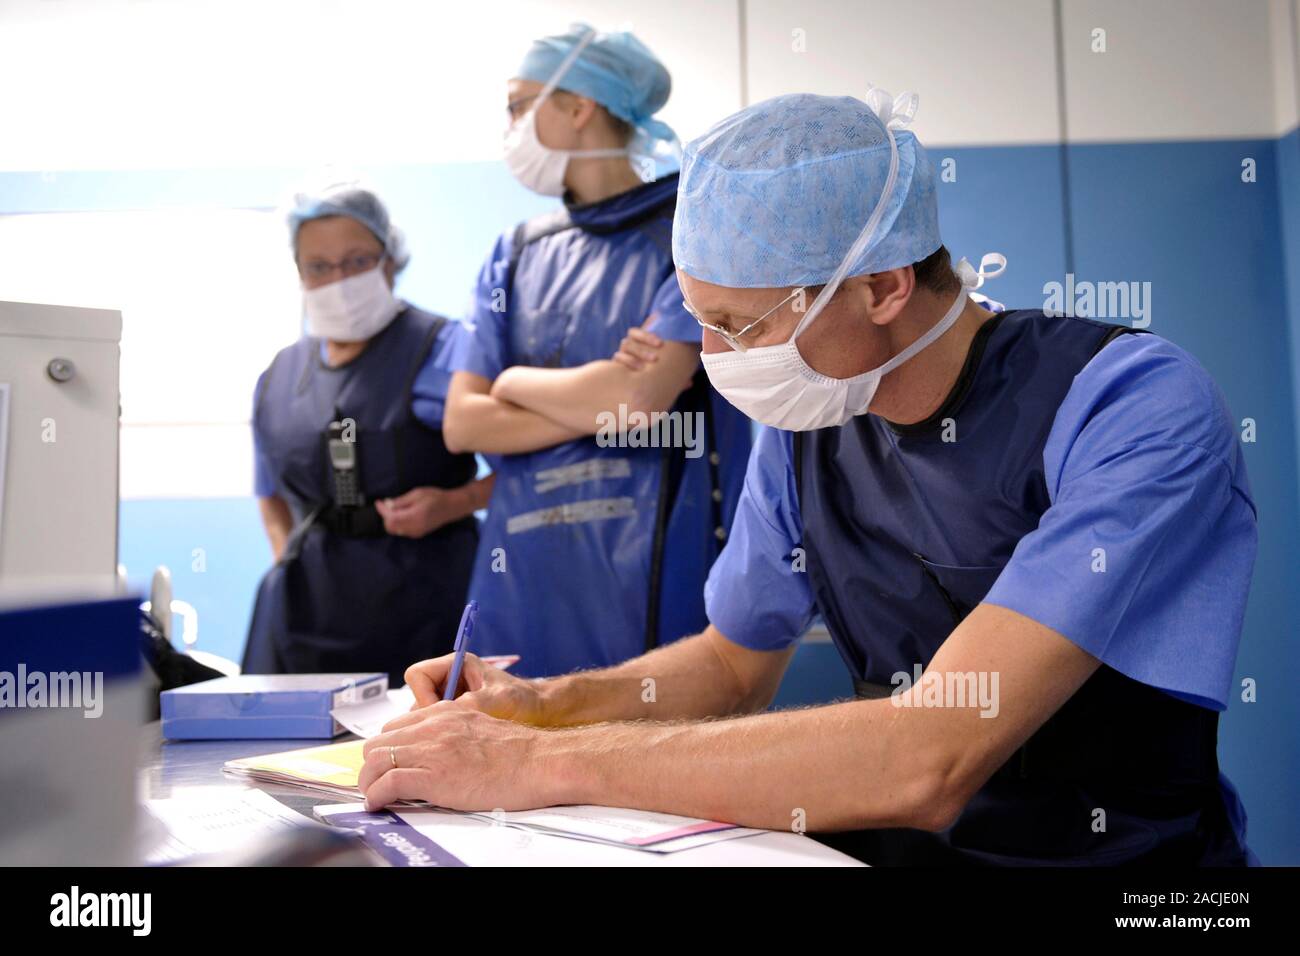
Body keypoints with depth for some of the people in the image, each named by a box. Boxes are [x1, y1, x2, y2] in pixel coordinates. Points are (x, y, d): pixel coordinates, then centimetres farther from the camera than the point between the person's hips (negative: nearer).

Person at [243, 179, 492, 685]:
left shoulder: (443, 350, -4)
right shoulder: (277, 379, 14)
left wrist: (455, 503, -17)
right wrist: (290, 564, 11)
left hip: (421, 603, -4)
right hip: (309, 608, 5)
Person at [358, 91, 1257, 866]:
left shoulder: (1137, 407, -20)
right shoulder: (807, 426, -1)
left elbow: (927, 765, -29)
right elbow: (734, 661, 12)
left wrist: (547, 762, -24)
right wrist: (546, 705, -5)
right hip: (891, 846, 4)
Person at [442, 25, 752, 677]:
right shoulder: (516, 254, 12)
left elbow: (642, 396, -17)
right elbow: (463, 423, 4)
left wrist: (516, 382, 0)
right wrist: (606, 404, -9)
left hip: (650, 573, -4)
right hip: (521, 579, 5)